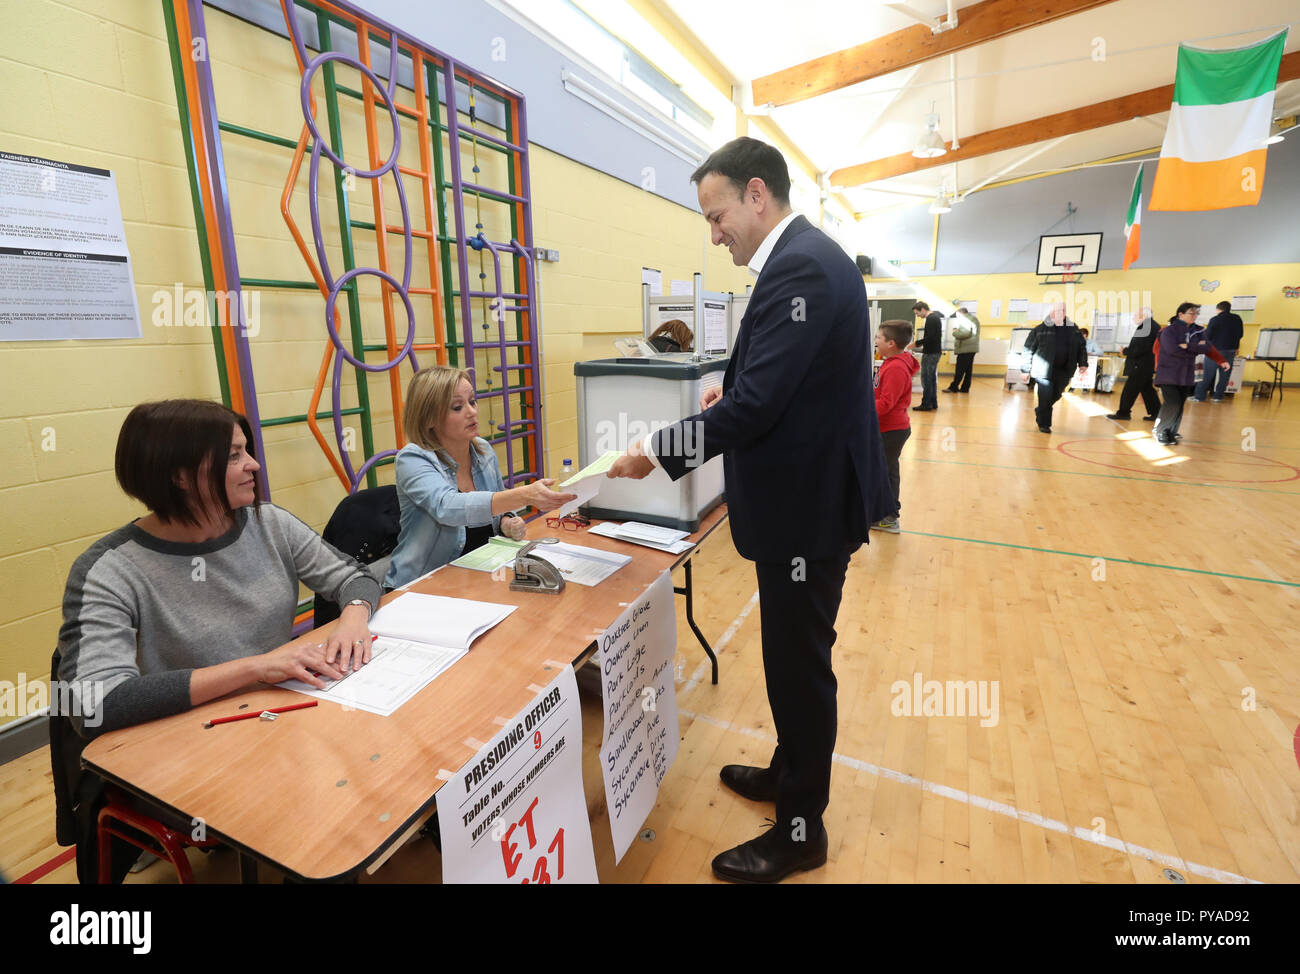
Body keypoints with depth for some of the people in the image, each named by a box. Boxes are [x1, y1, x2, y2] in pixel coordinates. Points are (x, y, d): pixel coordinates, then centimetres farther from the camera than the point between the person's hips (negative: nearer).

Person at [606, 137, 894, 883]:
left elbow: (756, 405, -26)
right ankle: (791, 774, 44)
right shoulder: (806, 256, 13)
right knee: (794, 653, 22)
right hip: (806, 491, 10)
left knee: (800, 662, 5)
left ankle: (801, 831, 27)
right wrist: (731, 387, 11)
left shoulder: (801, 266, -19)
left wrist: (659, 450, -18)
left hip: (809, 501, -10)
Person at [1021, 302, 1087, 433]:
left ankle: (1040, 412, 36)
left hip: (1063, 371, 5)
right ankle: (1044, 424, 5)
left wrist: (1083, 363, 6)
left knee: (1055, 395, 8)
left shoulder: (1073, 330, 10)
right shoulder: (1040, 329, -3)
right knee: (1046, 397, -7)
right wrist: (1025, 369, -4)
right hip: (1044, 369, -5)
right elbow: (1028, 349, -2)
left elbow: (1081, 347, 19)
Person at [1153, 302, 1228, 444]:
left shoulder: (1197, 331, 9)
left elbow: (1207, 348, -2)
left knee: (1180, 405, 7)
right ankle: (1159, 431, 2)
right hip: (1168, 374, -6)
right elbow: (1173, 350, -20)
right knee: (1172, 403, -14)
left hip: (1186, 375, 6)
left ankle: (1171, 433, 18)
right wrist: (1196, 349, -10)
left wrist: (1187, 346, -16)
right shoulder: (1169, 331, -7)